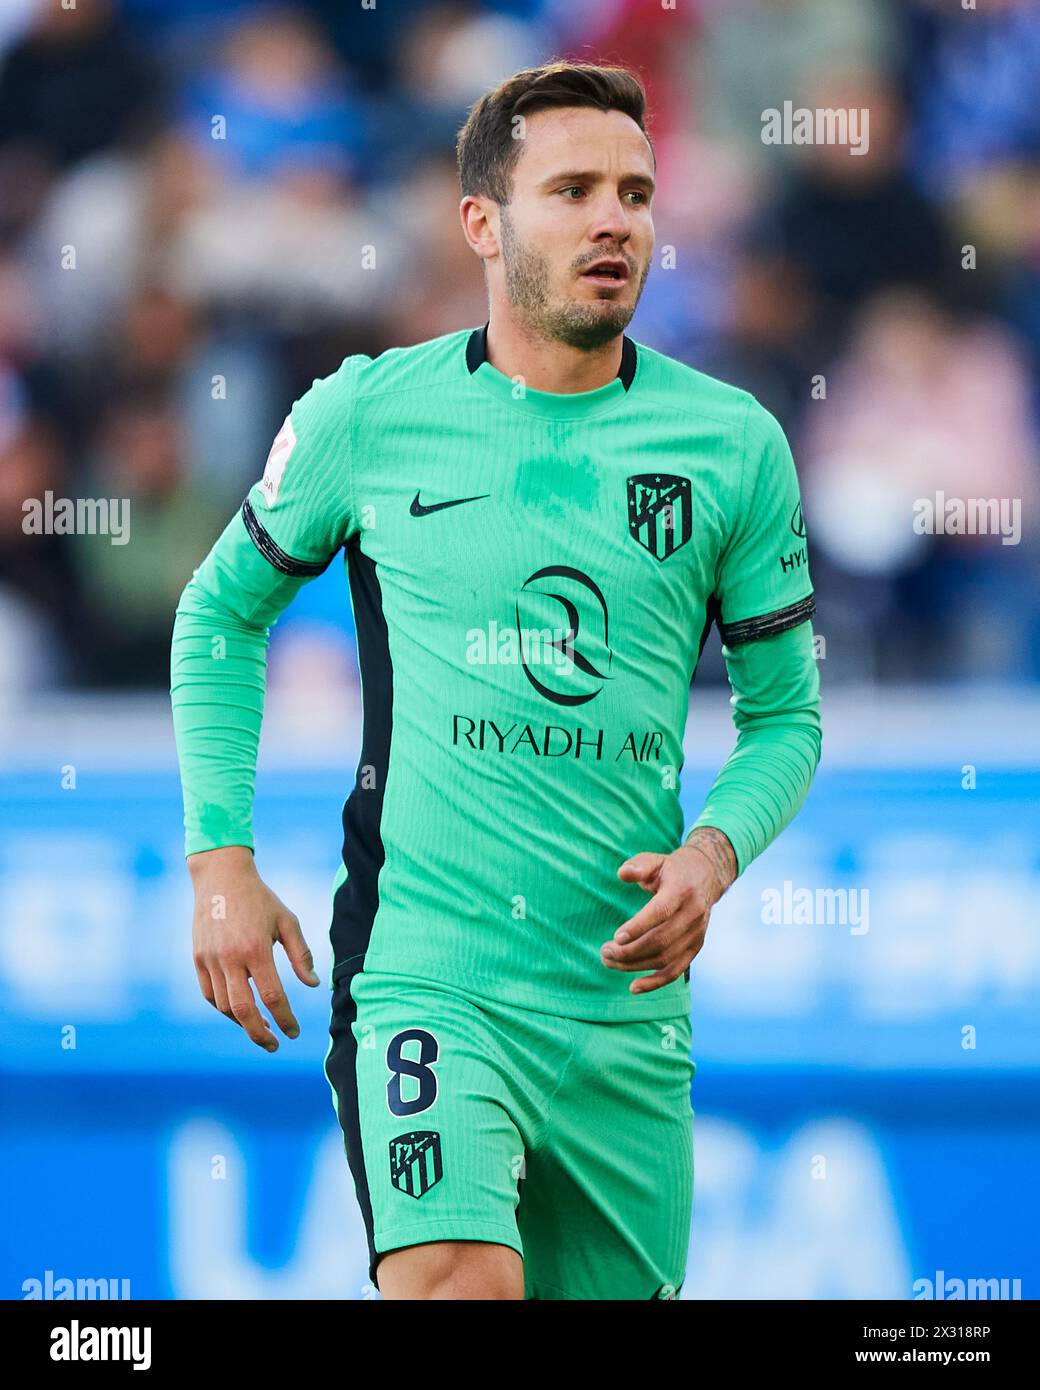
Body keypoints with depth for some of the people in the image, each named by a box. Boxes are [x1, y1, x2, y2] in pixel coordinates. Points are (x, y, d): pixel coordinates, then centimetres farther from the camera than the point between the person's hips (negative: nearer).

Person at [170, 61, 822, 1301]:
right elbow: (221, 611, 14)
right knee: (458, 1287, -26)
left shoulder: (732, 445, 4)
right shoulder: (367, 417, 0)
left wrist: (715, 853, -7)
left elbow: (783, 711, 13)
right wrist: (220, 861, 6)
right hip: (422, 973, -3)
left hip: (628, 1000, 3)